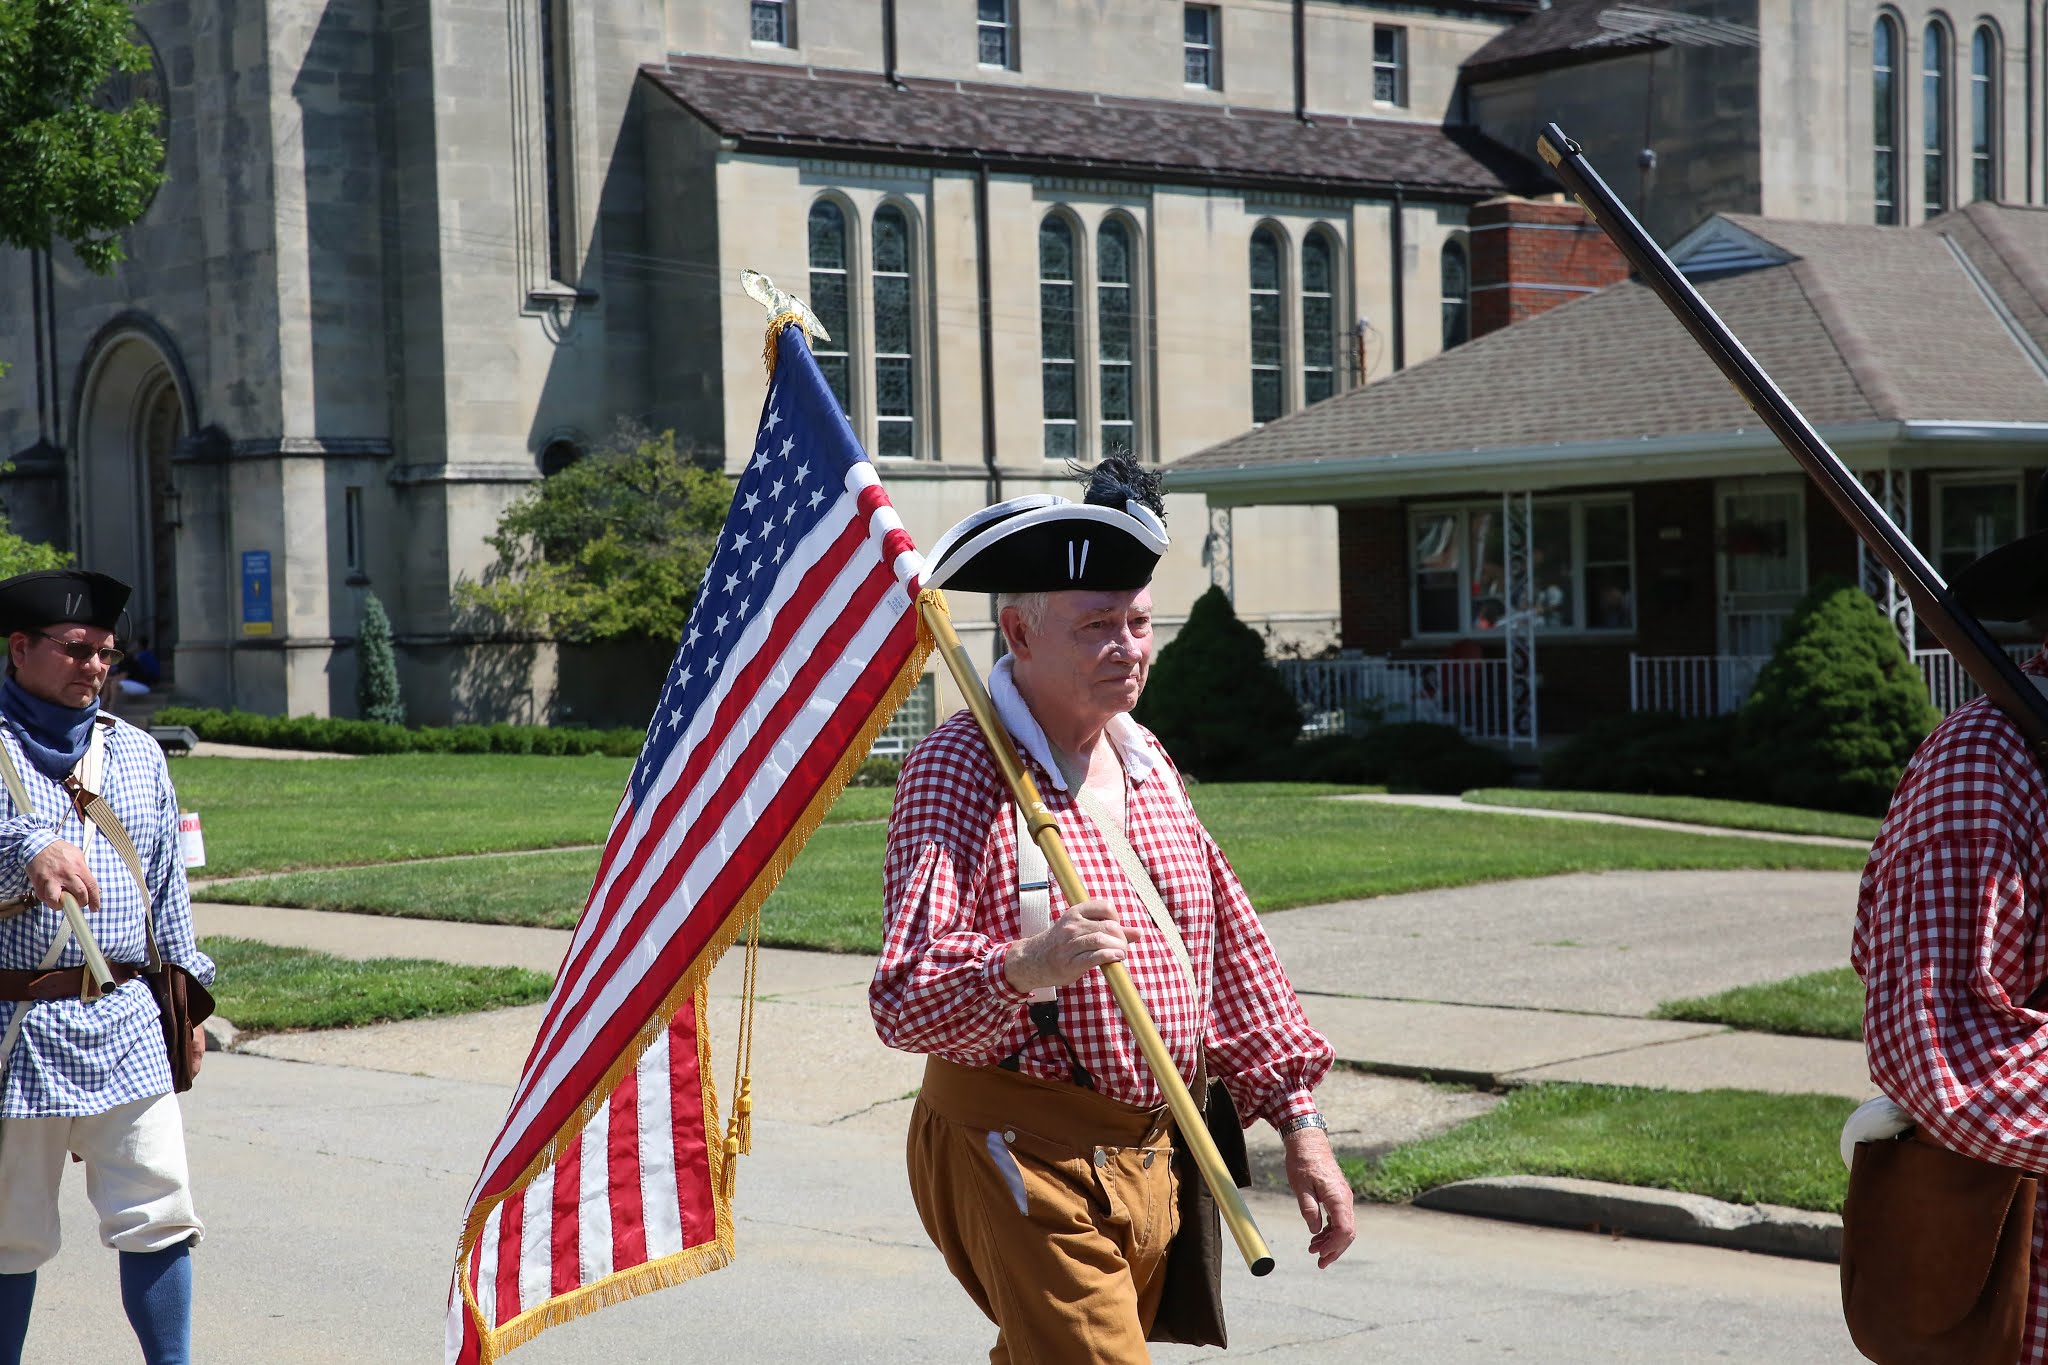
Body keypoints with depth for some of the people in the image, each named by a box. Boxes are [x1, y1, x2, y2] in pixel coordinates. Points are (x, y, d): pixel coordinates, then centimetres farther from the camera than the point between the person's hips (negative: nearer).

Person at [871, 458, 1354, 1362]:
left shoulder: (1144, 760, 12)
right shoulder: (957, 770, -13)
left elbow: (1229, 951, 19)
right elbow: (904, 1004, -23)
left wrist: (1297, 1120, 15)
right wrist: (1024, 972, -42)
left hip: (1150, 1157, 8)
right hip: (1021, 1153, -7)